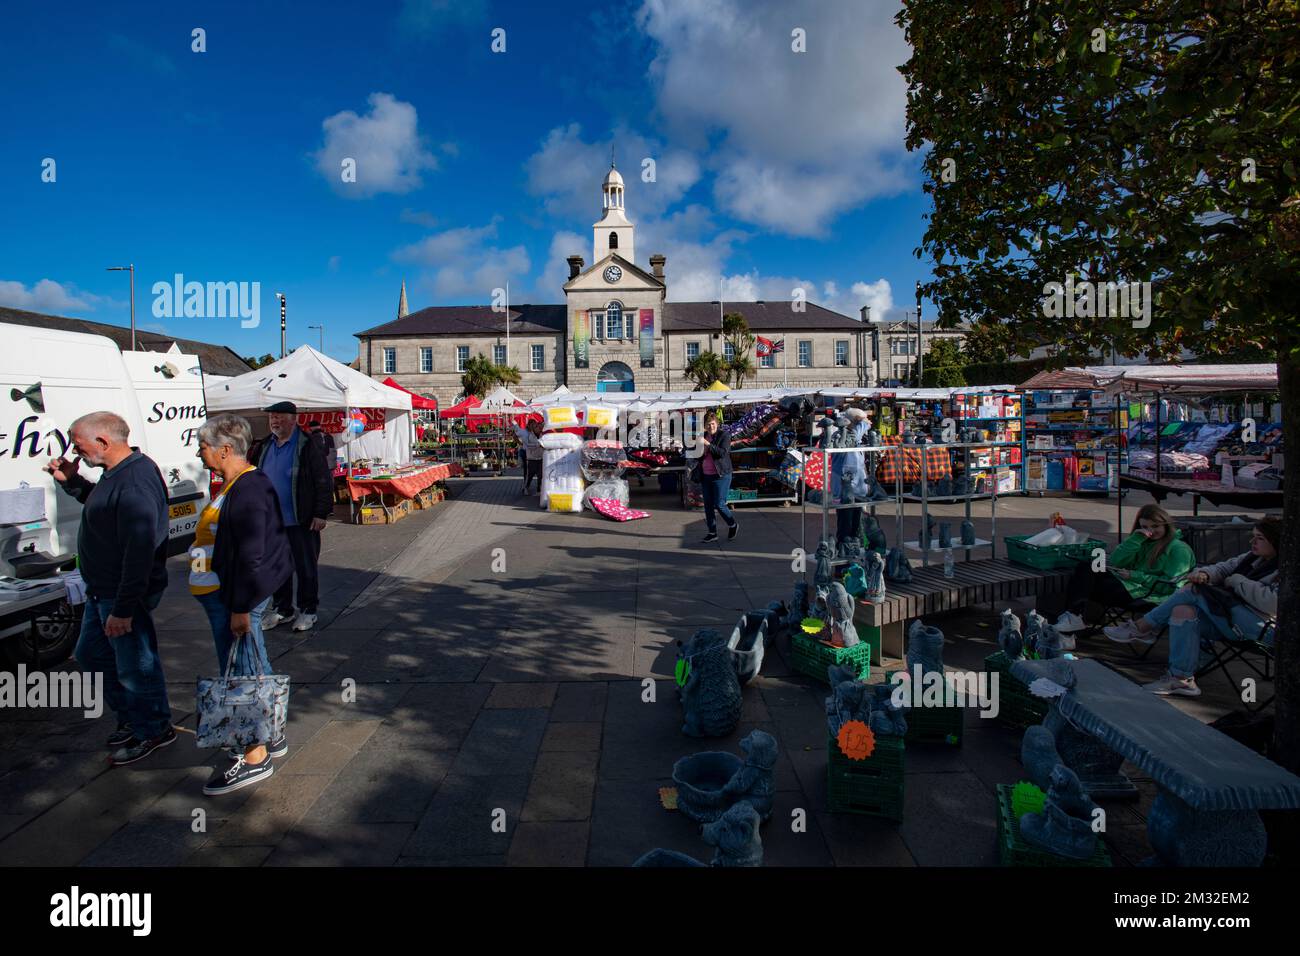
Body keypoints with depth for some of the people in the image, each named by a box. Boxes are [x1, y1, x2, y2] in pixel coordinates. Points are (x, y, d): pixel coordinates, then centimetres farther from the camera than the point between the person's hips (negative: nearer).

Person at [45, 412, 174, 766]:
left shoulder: (135, 482, -28)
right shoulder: (116, 473, 6)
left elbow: (140, 551, -31)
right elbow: (102, 506, 28)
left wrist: (123, 609, -28)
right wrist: (71, 481, 11)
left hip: (125, 594, -11)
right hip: (102, 590, 11)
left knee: (134, 666, 4)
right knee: (91, 654, 24)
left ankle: (154, 731, 24)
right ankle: (131, 719, 39)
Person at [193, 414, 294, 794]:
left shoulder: (247, 489, -21)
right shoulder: (238, 484, 12)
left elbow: (251, 555, -24)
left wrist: (240, 608, -22)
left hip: (234, 598, -10)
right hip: (229, 595, 10)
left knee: (241, 674, -1)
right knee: (254, 670, 18)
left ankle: (255, 756, 9)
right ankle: (270, 737, 31)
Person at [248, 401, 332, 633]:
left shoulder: (307, 446, -10)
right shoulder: (264, 446, 9)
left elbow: (324, 481, -11)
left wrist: (321, 513, -14)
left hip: (300, 521, -6)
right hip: (271, 521, 6)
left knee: (305, 568, 5)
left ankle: (308, 611, 18)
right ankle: (282, 609, 28)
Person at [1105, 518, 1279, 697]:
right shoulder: (1252, 557, 20)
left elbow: (1273, 602, -23)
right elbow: (1222, 568, 15)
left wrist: (1238, 581, -12)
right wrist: (1204, 574, -9)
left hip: (1258, 624, -8)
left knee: (1194, 590, -19)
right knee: (1183, 611, -18)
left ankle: (1141, 628, -12)